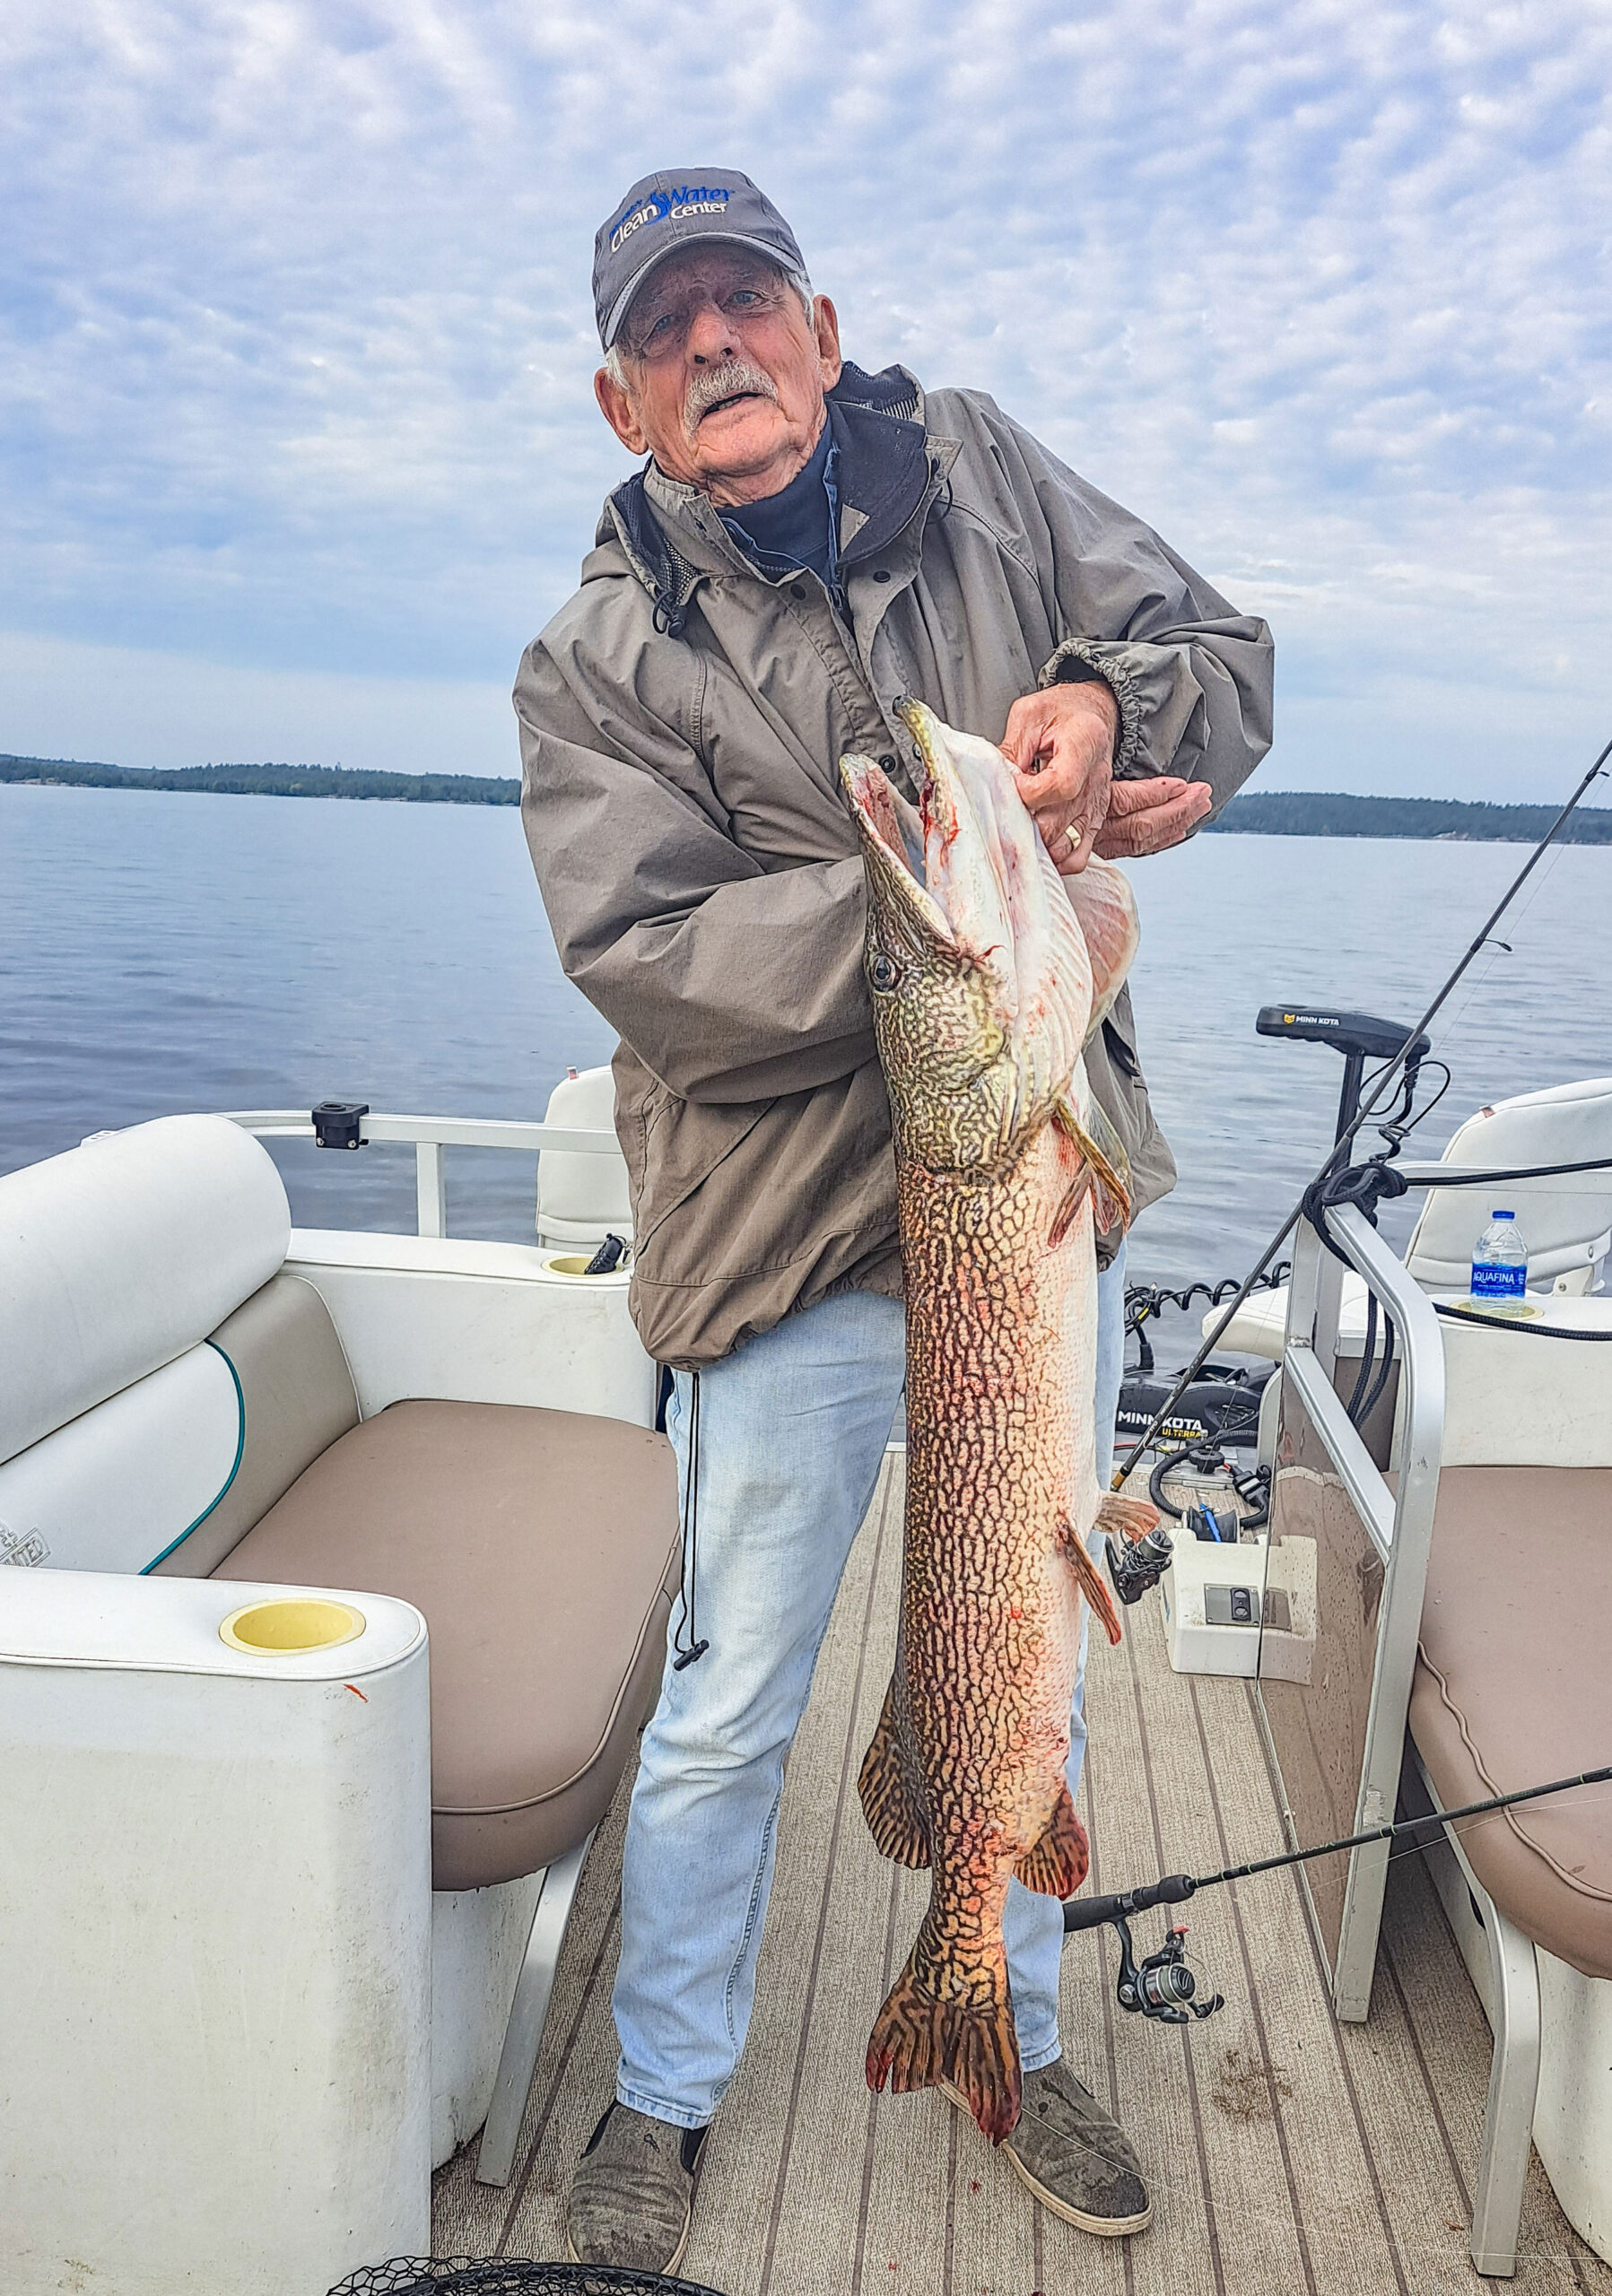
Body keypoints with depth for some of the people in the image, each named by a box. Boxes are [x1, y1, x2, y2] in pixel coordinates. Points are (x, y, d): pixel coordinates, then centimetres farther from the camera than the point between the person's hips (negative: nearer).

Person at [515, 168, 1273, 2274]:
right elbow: (650, 955, -17)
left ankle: (1013, 2041, 44)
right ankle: (664, 2099, 36)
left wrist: (1105, 700, -17)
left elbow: (1226, 654, 6)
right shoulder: (598, 663, -4)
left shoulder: (979, 467, 7)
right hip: (795, 1238, -3)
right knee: (729, 1709, 9)